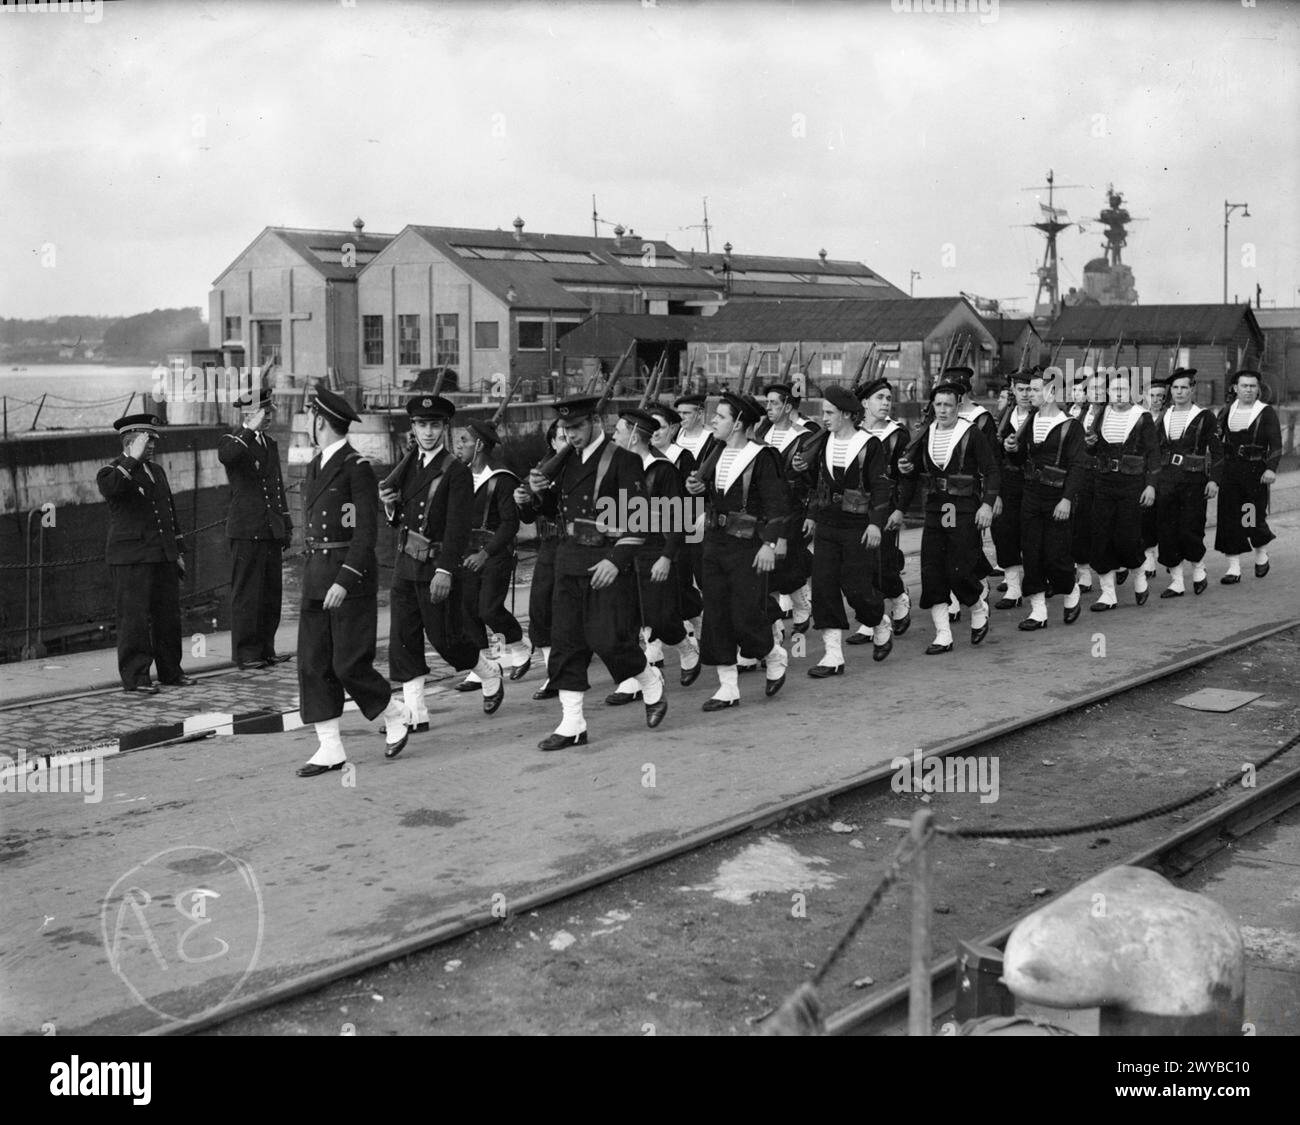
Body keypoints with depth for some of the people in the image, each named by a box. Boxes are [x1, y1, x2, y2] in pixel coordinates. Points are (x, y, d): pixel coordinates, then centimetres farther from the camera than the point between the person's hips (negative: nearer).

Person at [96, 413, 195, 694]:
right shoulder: (113, 470, -3)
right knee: (134, 618, -5)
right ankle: (134, 678, 0)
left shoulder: (157, 471, 20)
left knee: (169, 616, 10)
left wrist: (178, 552, 20)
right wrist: (133, 460, -26)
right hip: (131, 559, -7)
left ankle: (170, 672, 20)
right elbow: (108, 488, -29)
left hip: (164, 556, 7)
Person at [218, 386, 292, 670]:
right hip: (247, 531, -7)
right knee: (247, 593, -3)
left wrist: (286, 525, 20)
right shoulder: (233, 441, -4)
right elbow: (225, 456, -30)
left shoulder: (270, 444, 18)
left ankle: (265, 648, 17)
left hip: (272, 530, 7)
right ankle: (245, 652, 3)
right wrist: (251, 429, -28)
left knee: (272, 593, 9)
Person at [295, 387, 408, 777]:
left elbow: (367, 532, -17)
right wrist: (314, 578, 17)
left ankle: (394, 715, 19)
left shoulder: (357, 468, -12)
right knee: (313, 664, 4)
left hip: (352, 575, -8)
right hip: (315, 576, 8)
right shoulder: (315, 466, 13)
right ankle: (329, 749, 9)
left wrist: (344, 581, -23)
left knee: (350, 665, -6)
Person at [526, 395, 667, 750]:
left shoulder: (622, 460, -8)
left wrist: (616, 560, -19)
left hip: (608, 561, -6)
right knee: (565, 641, 3)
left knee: (608, 638, -8)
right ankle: (572, 725, 9)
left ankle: (652, 683, 22)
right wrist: (542, 491, 1)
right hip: (569, 561, 7)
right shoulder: (567, 460, 13)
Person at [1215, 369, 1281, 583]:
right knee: (1229, 519, -2)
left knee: (1255, 518, -1)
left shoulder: (1267, 412, 0)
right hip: (1229, 471, 3)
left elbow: (1276, 444, -6)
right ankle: (1234, 568, 4)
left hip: (1256, 471, -3)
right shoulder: (1226, 412, 10)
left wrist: (1271, 468, -19)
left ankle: (1261, 555, 29)